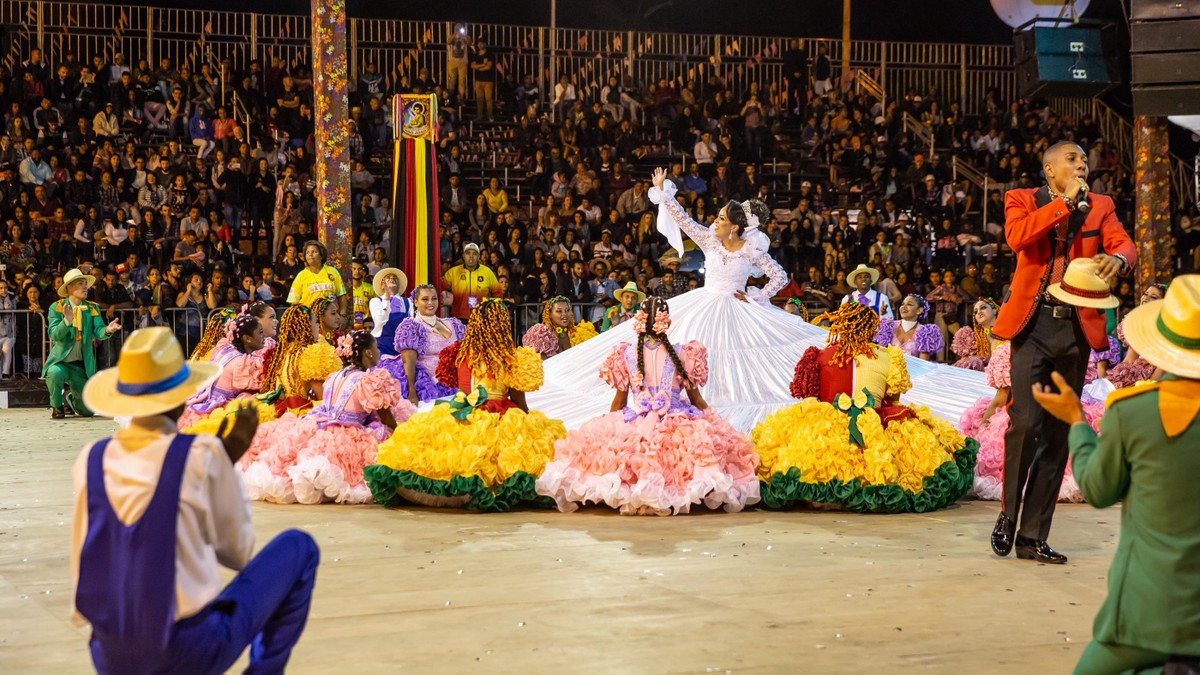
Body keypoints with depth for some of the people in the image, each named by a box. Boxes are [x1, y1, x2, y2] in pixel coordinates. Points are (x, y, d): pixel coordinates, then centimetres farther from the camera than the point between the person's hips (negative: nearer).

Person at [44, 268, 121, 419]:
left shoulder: (93, 308, 4)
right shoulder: (56, 308, -4)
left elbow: (98, 332, -9)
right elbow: (54, 335, -15)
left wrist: (107, 330, -32)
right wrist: (67, 321, -33)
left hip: (82, 366, 3)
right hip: (60, 361, -3)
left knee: (88, 410, 3)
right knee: (55, 372, -39)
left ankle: (71, 397, 40)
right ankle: (57, 406, -8)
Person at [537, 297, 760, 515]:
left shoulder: (626, 354, 1)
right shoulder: (682, 354, -2)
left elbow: (619, 401, 9)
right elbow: (696, 399, 6)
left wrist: (609, 425, 26)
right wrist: (712, 420, 22)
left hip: (635, 422, 1)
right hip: (678, 421, -1)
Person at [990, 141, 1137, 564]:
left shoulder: (1099, 207, 14)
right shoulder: (1022, 200, 6)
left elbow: (1125, 244, 0)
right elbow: (1017, 237, -14)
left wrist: (1117, 259, -24)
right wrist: (1065, 202, -12)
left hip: (1077, 327, 3)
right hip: (1034, 323, -3)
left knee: (1058, 433, 4)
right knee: (1025, 422, -16)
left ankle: (1034, 537, 10)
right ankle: (1008, 515, 6)